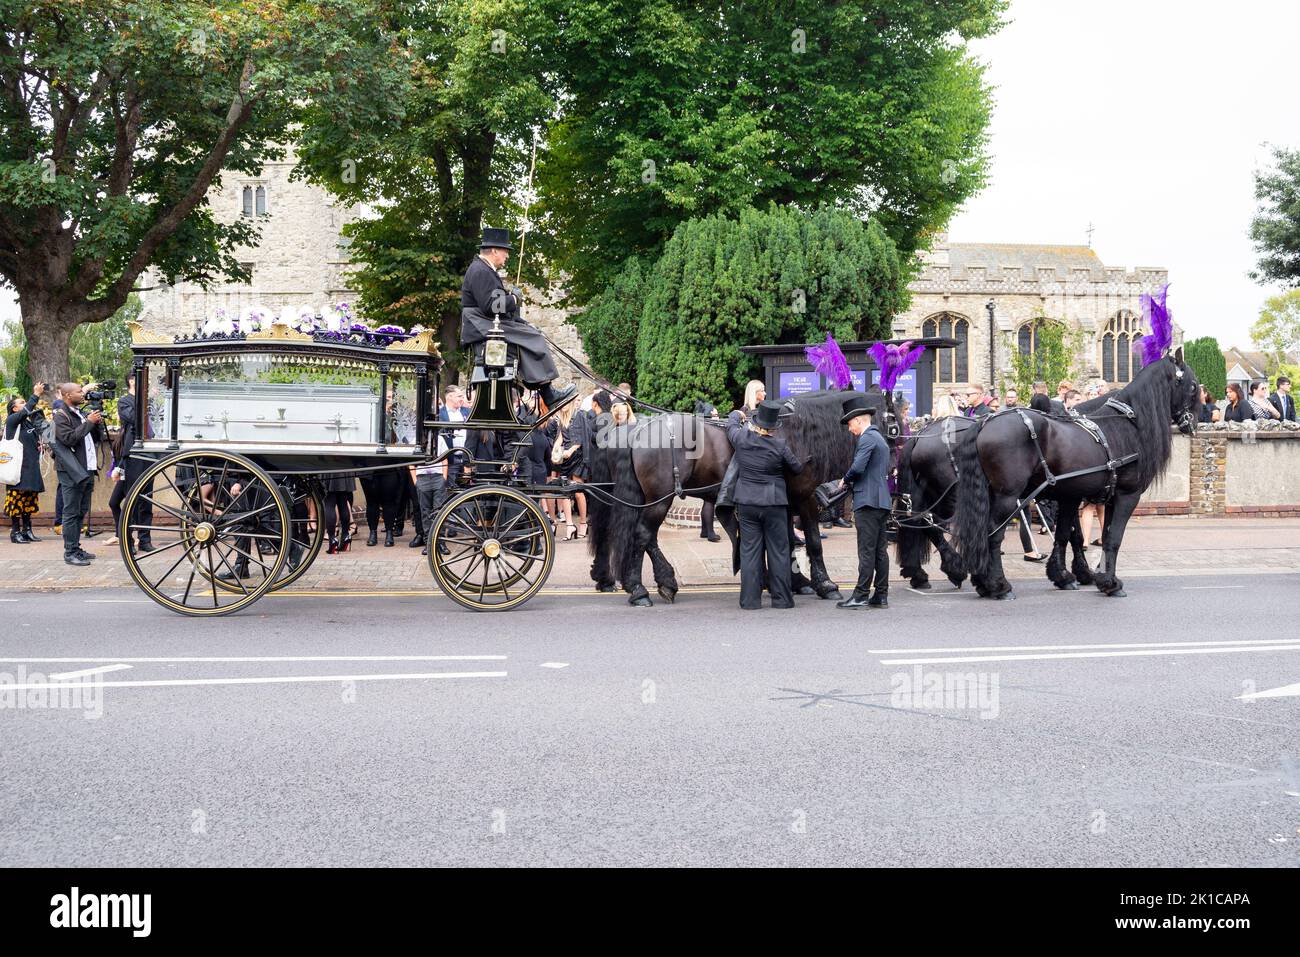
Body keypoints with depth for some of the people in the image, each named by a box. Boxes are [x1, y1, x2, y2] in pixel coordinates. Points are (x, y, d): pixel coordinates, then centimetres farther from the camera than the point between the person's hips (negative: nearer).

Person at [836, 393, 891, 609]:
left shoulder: (867, 438, -11)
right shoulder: (879, 438, 21)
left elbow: (857, 467, -21)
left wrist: (845, 480, -2)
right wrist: (851, 482, 13)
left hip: (868, 500, -10)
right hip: (881, 500, 10)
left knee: (867, 551, -8)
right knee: (880, 550, 9)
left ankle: (861, 596, -7)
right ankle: (881, 596, 12)